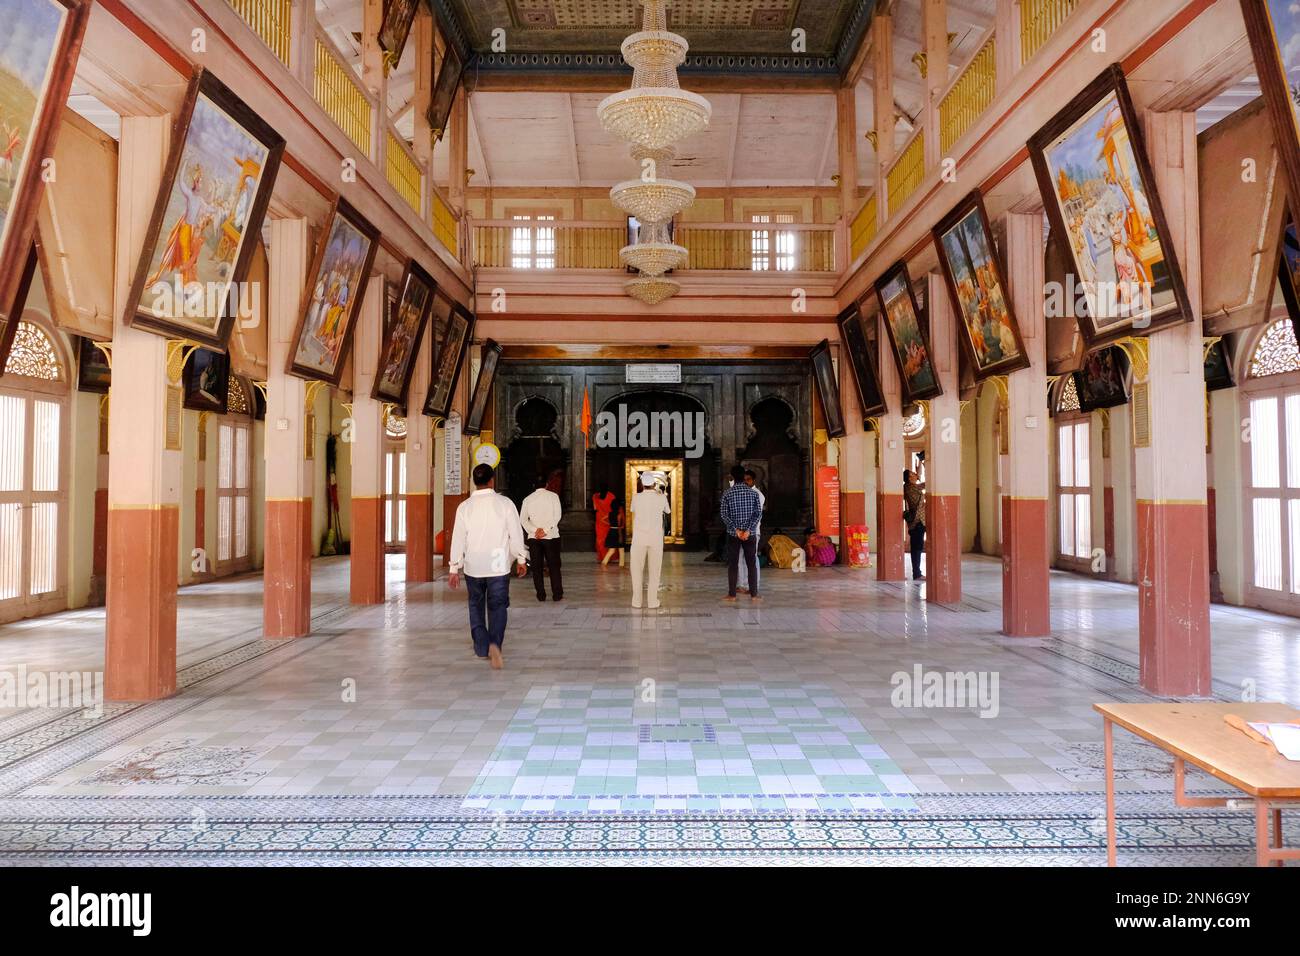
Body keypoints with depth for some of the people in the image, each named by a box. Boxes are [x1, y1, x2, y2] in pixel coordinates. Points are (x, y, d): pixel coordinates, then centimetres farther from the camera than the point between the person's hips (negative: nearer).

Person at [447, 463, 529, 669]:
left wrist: (454, 569, 4)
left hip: (473, 567, 1)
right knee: (497, 607, 4)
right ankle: (495, 643, -18)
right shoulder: (505, 503, -7)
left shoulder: (464, 506, -4)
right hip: (499, 566, -1)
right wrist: (521, 559, 9)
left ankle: (482, 647, 20)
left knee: (476, 606, 18)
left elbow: (458, 538, -2)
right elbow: (516, 534, -3)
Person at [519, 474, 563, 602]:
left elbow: (523, 518, -2)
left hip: (533, 537, 2)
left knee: (537, 567, 7)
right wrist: (545, 530, -11)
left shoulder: (528, 499, 6)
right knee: (554, 567, 4)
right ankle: (557, 595, 2)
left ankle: (541, 595, 6)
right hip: (551, 536, -2)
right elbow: (557, 516, -9)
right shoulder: (553, 496, 0)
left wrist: (535, 530, -9)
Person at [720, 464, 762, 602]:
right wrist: (748, 530, -10)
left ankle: (732, 594, 6)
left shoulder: (727, 493, -4)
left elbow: (724, 514, -8)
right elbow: (758, 513, -6)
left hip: (733, 534, -1)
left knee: (732, 564, 5)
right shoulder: (753, 493, 0)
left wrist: (736, 529, -9)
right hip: (750, 534, 1)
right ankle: (754, 594, 5)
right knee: (751, 564, 6)